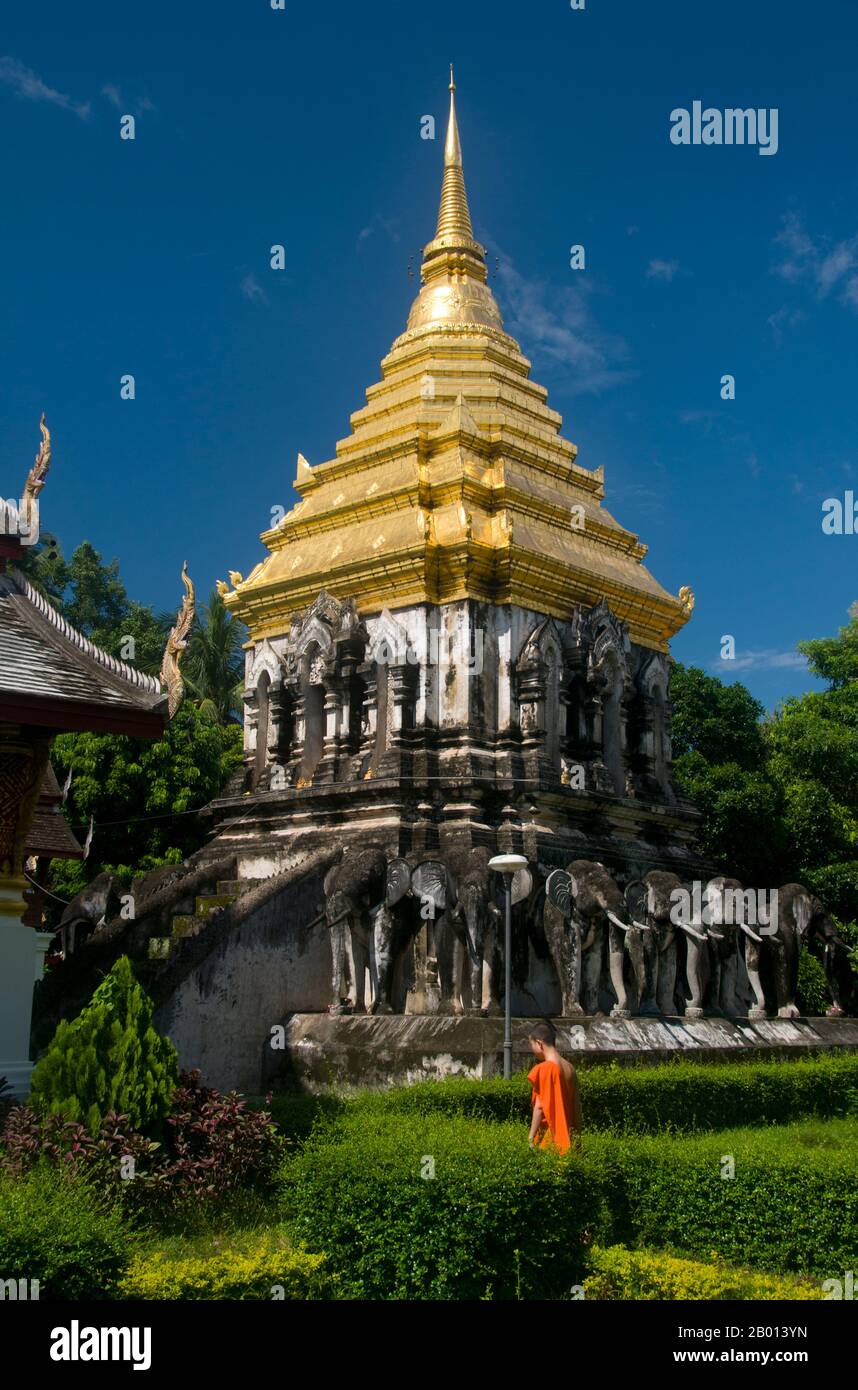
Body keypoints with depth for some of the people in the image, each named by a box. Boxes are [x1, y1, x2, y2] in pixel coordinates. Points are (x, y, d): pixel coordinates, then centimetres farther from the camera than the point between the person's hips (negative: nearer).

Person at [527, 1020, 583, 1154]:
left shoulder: (543, 1069, -13)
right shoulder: (569, 1067, 7)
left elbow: (539, 1107, -14)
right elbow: (577, 1106, 10)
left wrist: (530, 1138, -9)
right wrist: (577, 1138, 16)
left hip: (549, 1139, -7)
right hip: (567, 1138, 7)